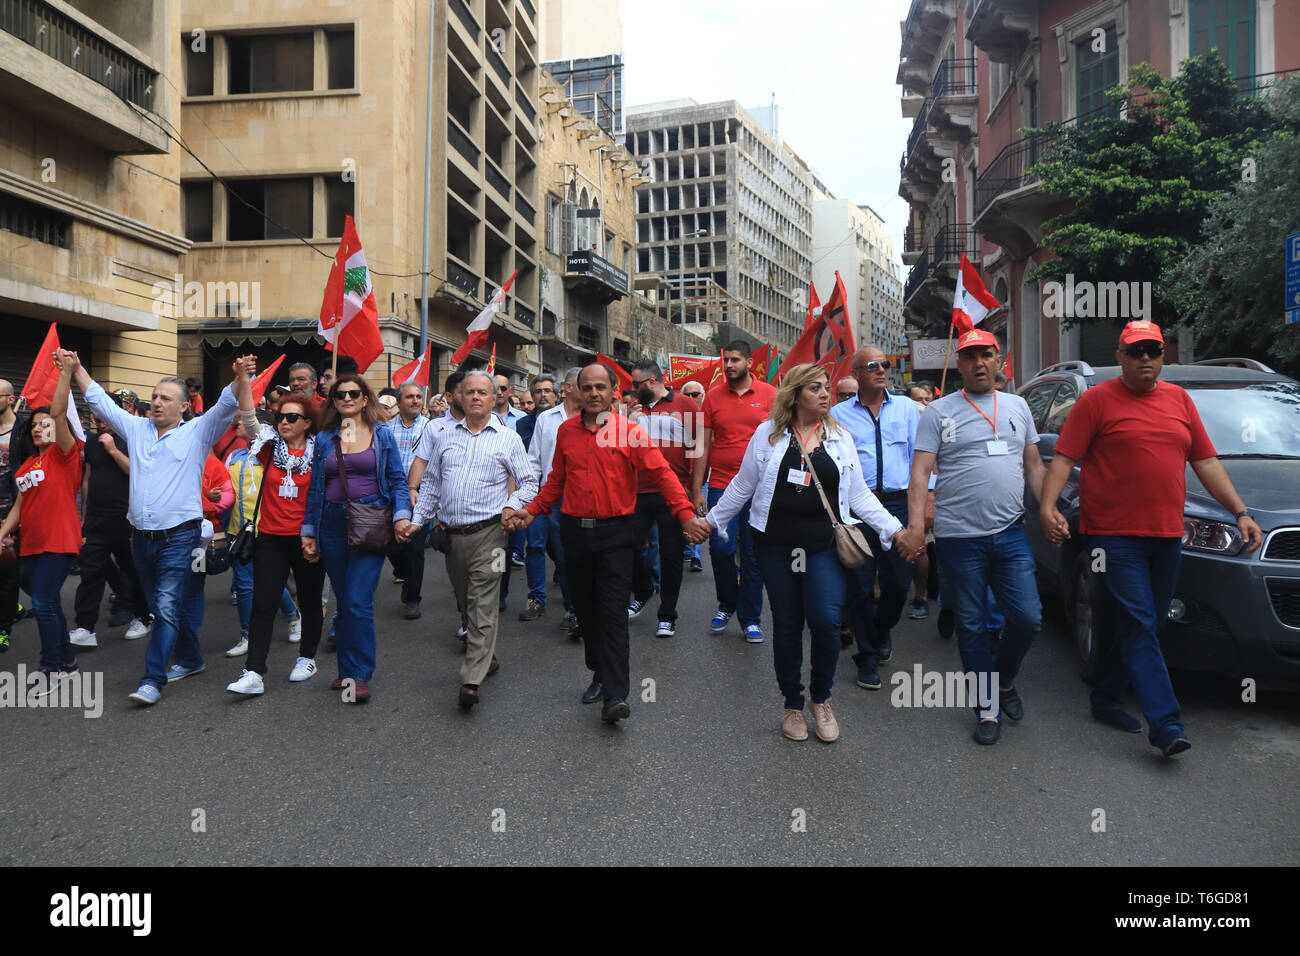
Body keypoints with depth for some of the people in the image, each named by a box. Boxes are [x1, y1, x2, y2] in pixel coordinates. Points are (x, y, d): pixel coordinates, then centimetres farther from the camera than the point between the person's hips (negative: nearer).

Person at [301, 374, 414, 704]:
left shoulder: (382, 436, 5)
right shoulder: (324, 439, 12)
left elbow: (397, 479, 3)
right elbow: (315, 488, 14)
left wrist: (402, 515, -11)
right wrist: (309, 532, 12)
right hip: (333, 525, 3)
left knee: (358, 601, -11)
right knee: (344, 602, 10)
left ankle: (359, 675, -2)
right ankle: (347, 670, 22)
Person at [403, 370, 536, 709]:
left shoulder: (508, 438, 3)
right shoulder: (444, 435, 13)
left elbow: (528, 482, 4)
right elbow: (430, 482, 18)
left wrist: (513, 505, -15)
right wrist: (417, 520, 10)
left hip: (487, 532, -4)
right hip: (450, 534, 5)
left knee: (482, 605, -9)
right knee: (466, 602, 14)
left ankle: (471, 680, -10)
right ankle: (488, 656, 32)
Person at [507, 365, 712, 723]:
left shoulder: (630, 431, -5)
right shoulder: (566, 431, 7)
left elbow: (662, 473, -11)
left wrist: (686, 515, -22)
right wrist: (531, 511, 5)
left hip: (615, 534, -4)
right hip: (575, 532, 4)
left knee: (613, 614, -7)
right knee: (586, 610, 13)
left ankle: (615, 695, -6)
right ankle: (600, 674, 31)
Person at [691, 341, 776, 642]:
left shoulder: (769, 395, 2)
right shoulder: (713, 397, 5)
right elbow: (703, 446, 7)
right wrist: (696, 489, 3)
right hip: (721, 485, 1)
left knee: (754, 555, 4)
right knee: (720, 548, -2)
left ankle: (750, 619, 17)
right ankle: (726, 605, 23)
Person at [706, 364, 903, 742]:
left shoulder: (840, 437, 8)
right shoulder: (768, 433, 3)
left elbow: (859, 494, 10)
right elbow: (743, 485, 10)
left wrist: (892, 527, 1)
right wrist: (712, 521, 12)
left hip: (824, 546, 1)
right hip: (776, 545, 0)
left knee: (826, 621, -13)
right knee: (786, 625, 8)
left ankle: (821, 700, 13)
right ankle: (792, 705, 26)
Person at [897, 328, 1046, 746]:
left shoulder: (1018, 407, 13)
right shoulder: (938, 412, 1)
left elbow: (1035, 466, 18)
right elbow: (920, 472, -6)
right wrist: (915, 526, -16)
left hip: (1011, 533, 3)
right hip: (959, 536, -3)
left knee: (1028, 618, 0)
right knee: (972, 627, 6)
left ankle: (1004, 679, 29)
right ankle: (988, 707, 21)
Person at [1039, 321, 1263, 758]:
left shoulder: (1179, 400, 15)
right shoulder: (1097, 400, -1)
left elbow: (1206, 462, 17)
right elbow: (1064, 458, -6)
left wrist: (1241, 512, 10)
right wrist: (1047, 506, -20)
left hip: (1166, 537, 6)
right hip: (1115, 536, -6)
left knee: (1141, 627, 11)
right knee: (1140, 628, -8)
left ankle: (1108, 700, 25)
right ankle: (1165, 723, -7)